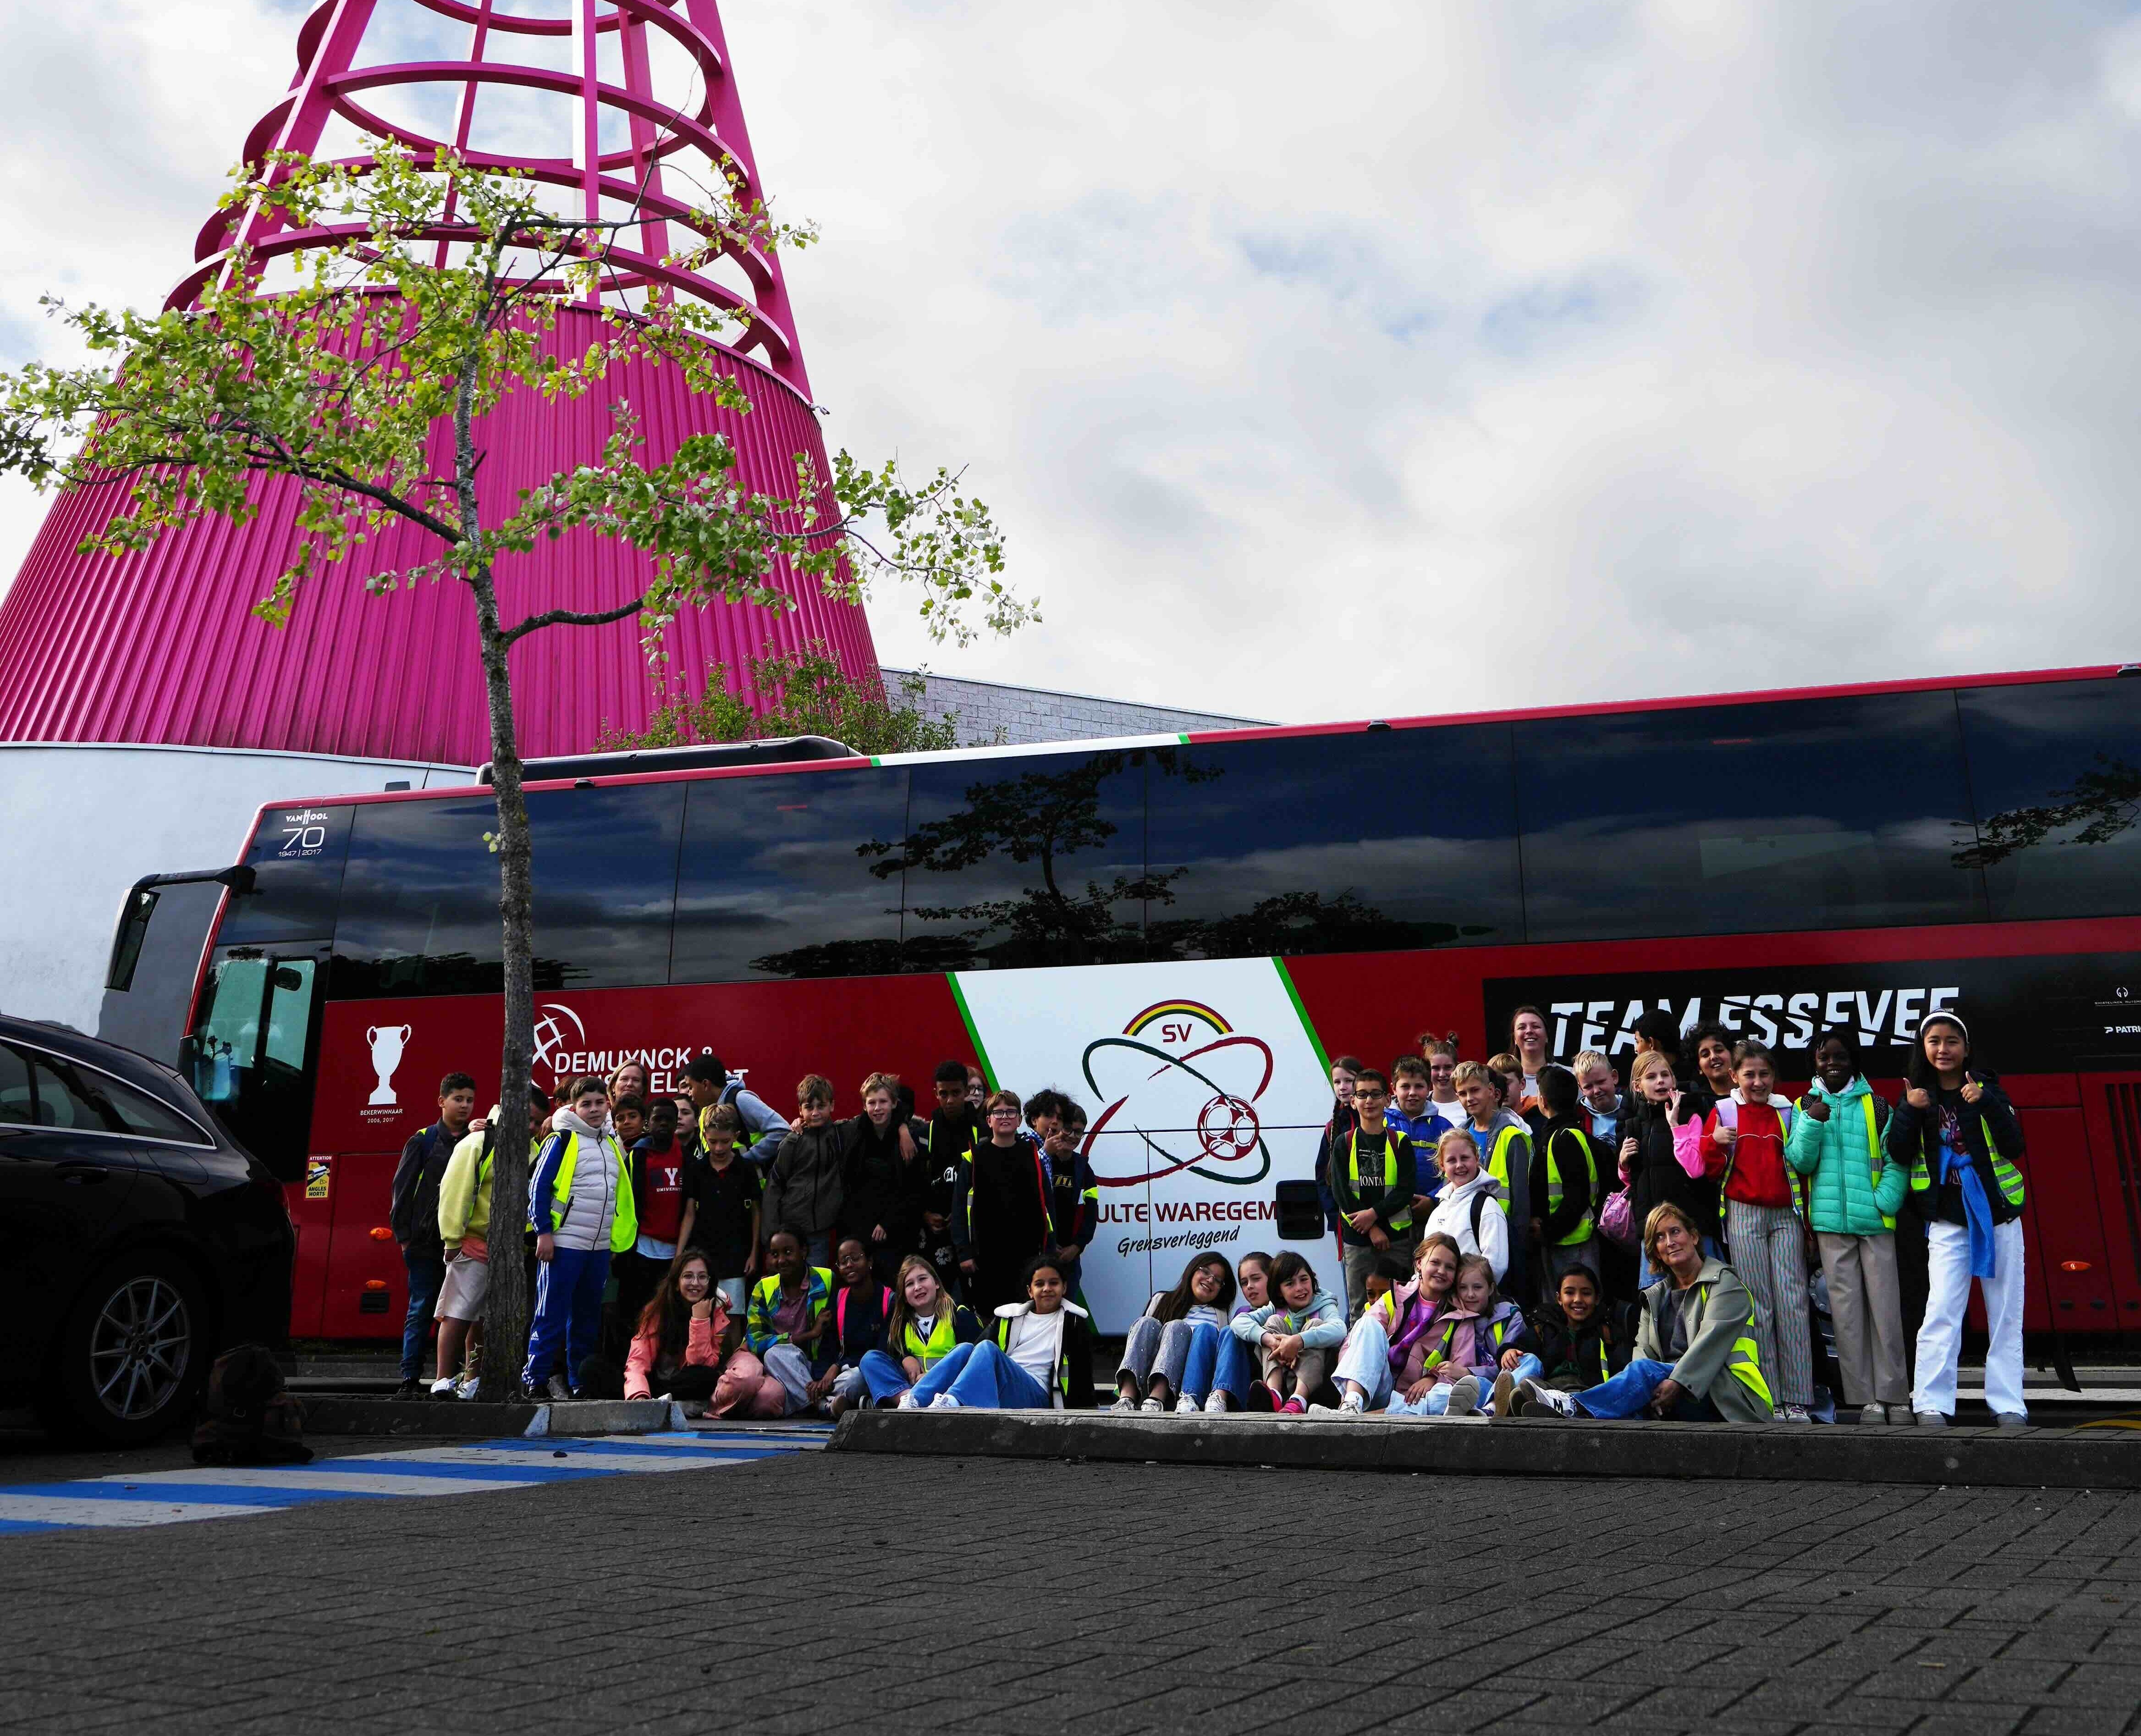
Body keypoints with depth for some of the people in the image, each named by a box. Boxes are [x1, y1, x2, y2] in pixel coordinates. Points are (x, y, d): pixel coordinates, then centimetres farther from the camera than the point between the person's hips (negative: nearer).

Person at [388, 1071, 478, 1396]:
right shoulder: (423, 1141, 5)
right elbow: (402, 1189, 3)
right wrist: (403, 1234, -4)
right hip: (427, 1244, -2)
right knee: (421, 1311, 0)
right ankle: (410, 1380, 3)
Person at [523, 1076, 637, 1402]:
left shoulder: (613, 1143, 15)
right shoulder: (563, 1140, -5)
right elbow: (538, 1187, -8)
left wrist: (616, 1240, 19)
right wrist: (544, 1232, -13)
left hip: (600, 1247, 6)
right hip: (563, 1243, -6)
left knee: (588, 1317, 10)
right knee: (551, 1316, -6)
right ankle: (534, 1381, 0)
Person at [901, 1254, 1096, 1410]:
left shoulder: (1073, 1322, 14)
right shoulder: (1010, 1317, 23)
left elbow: (1082, 1370, 7)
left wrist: (1081, 1409, -6)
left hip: (1036, 1396, -4)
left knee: (987, 1349, -29)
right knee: (965, 1349, -25)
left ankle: (950, 1403, -53)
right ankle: (913, 1402, -40)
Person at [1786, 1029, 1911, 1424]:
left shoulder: (1876, 1105, 6)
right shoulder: (1806, 1106, 9)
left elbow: (1895, 1159, 2)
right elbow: (1799, 1161, 2)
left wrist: (1885, 1201, -10)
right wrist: (1812, 1123, -12)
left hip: (1875, 1220, -1)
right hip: (1831, 1221, 1)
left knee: (1885, 1306, -1)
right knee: (1846, 1310, 1)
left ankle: (1894, 1395, 4)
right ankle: (1865, 1398, 5)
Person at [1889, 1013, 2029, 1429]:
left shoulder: (1987, 1089, 2)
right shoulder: (1919, 1095, 4)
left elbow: (2014, 1148, -7)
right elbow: (1899, 1156, -2)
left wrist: (1987, 1104, -20)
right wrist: (1909, 1111, -16)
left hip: (1998, 1214, 1)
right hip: (1948, 1220, -1)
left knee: (2006, 1315, 3)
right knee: (1942, 1312, -11)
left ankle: (2008, 1405, 9)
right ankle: (1932, 1405, -12)